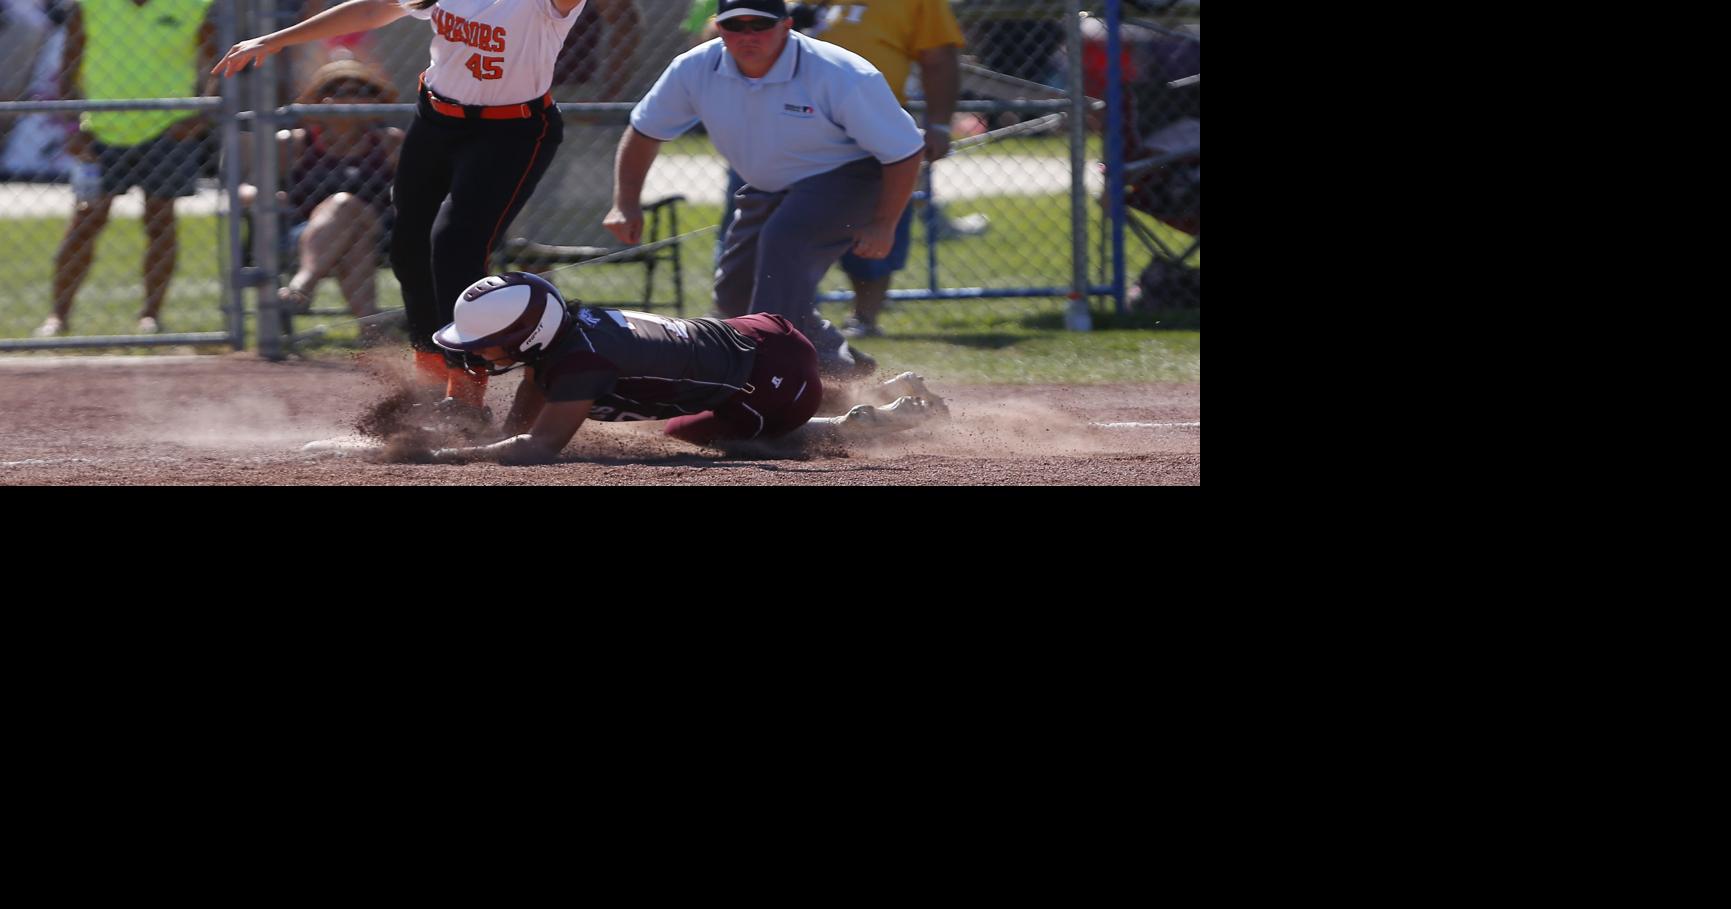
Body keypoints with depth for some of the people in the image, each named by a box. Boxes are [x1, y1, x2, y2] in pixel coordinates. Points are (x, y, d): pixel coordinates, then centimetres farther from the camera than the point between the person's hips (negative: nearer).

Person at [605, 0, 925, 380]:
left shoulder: (842, 76, -29)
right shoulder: (695, 70, -16)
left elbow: (905, 150, -21)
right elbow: (645, 131, 0)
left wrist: (883, 225, -23)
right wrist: (627, 204, -8)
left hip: (848, 177, -7)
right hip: (768, 189, 7)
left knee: (784, 238, -33)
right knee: (733, 294, 6)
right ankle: (835, 360, 25)